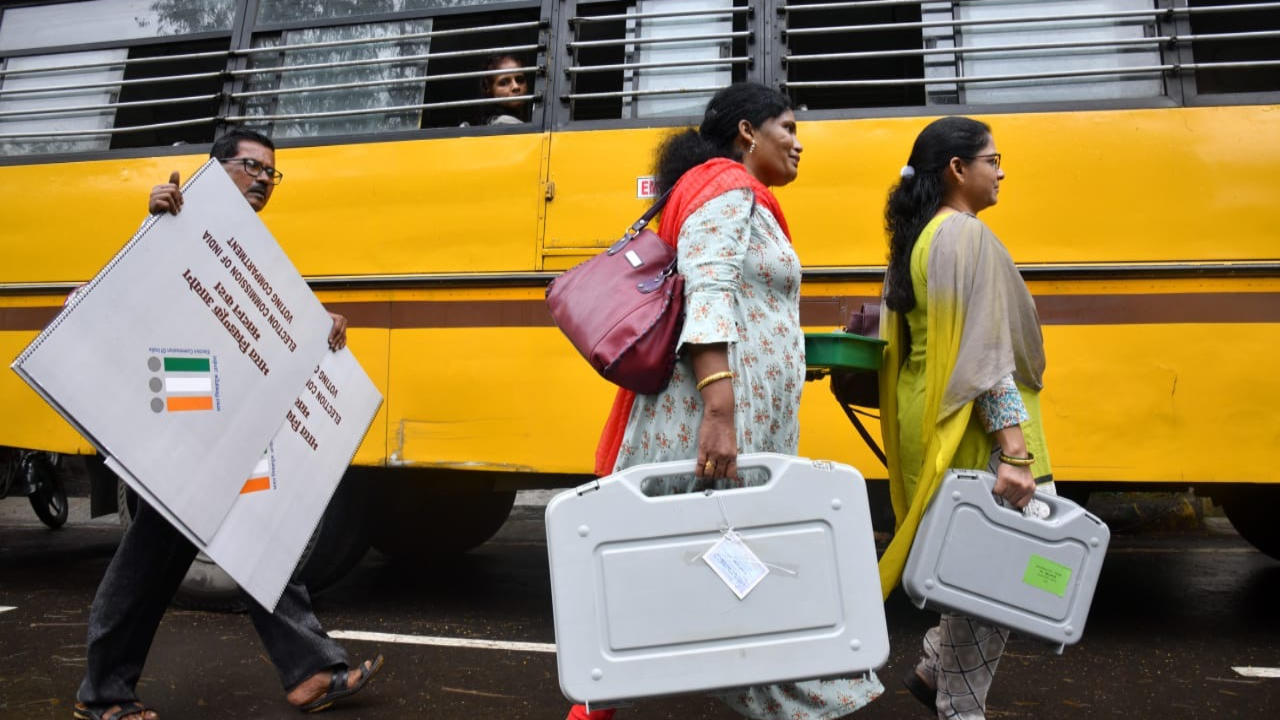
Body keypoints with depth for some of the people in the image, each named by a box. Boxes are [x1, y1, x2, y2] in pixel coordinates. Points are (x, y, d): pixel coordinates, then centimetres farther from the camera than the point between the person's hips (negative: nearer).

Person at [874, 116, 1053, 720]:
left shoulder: (917, 237, 13)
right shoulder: (967, 236, -14)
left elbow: (908, 340, 17)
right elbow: (983, 354, -22)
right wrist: (1015, 450, -24)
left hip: (928, 421, 9)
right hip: (971, 430, -9)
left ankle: (936, 670, 29)